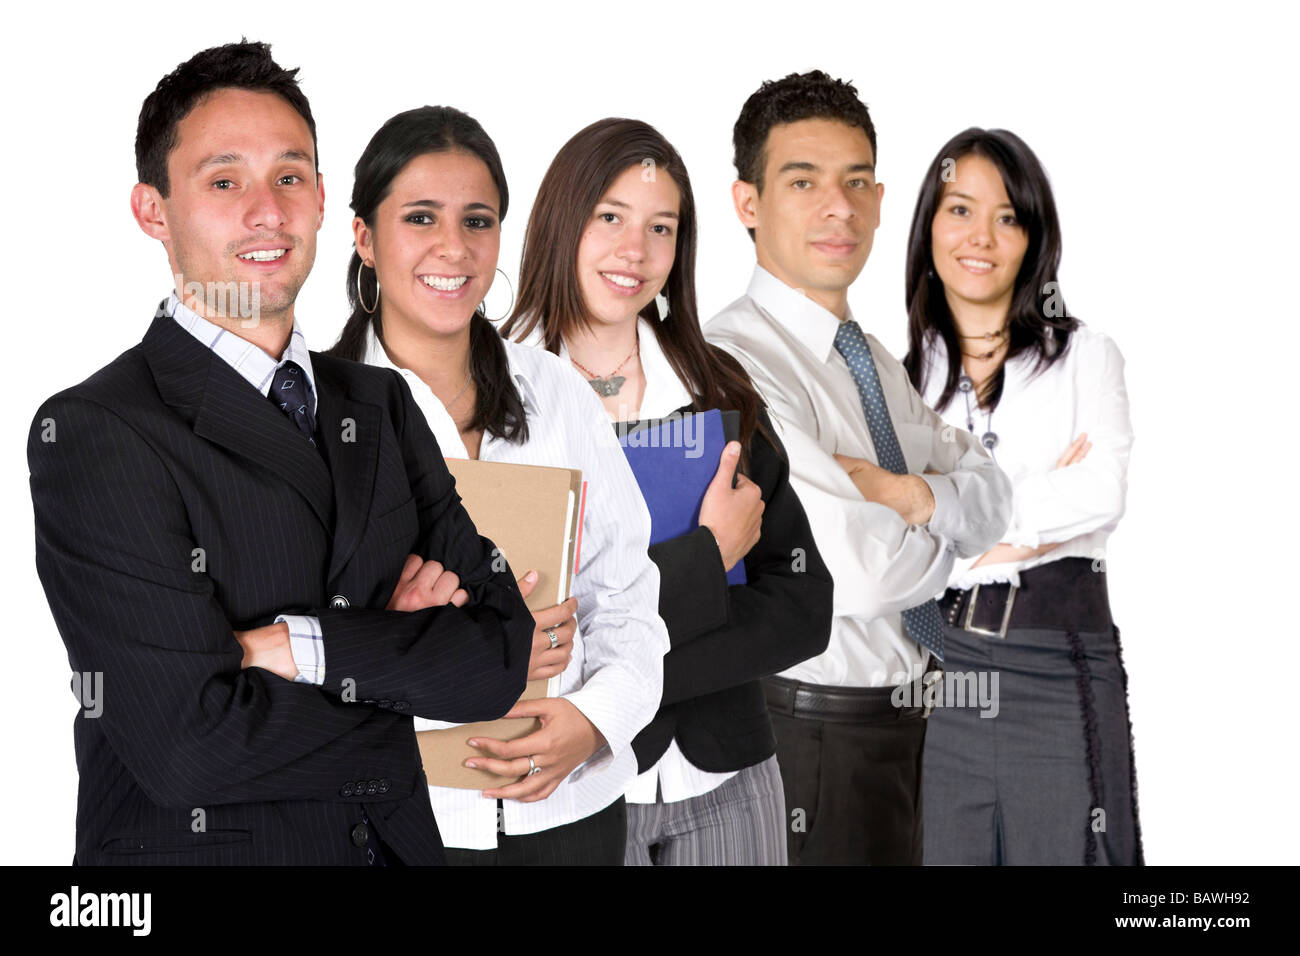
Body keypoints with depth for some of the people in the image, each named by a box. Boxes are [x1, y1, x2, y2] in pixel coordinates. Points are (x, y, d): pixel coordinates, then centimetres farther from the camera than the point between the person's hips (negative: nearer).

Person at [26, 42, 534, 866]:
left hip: (399, 840, 5)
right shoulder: (92, 433, -15)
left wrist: (302, 646, -19)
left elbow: (503, 657, -6)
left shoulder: (383, 405, 3)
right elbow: (186, 745, -23)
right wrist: (405, 649, -12)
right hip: (199, 845, -5)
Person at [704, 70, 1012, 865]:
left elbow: (992, 496, 3)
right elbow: (862, 572, -28)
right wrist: (939, 530, -6)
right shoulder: (732, 363, -21)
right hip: (818, 735, -8)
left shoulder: (874, 360, 10)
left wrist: (905, 493, -18)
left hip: (913, 718, 8)